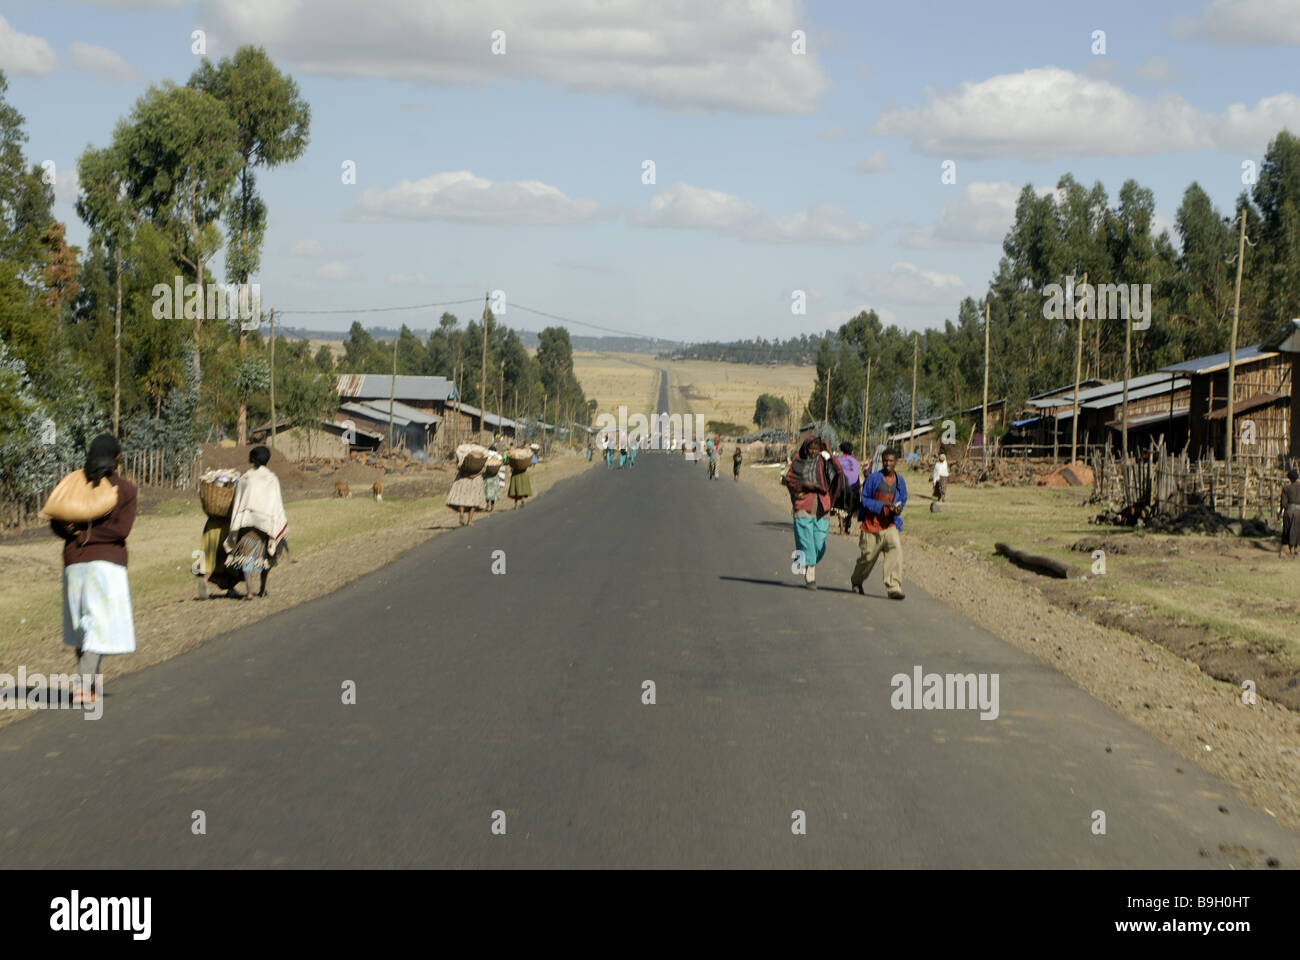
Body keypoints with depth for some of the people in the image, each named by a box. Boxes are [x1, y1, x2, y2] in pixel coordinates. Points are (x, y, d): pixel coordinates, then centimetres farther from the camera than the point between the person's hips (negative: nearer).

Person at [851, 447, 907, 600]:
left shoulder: (899, 480, 4)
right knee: (867, 557, 8)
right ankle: (857, 582, 39)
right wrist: (881, 505, -18)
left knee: (896, 549, -22)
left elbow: (903, 500, 16)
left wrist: (898, 509, -7)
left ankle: (894, 588, -22)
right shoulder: (873, 479, -8)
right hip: (872, 523, -2)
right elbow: (864, 499, -5)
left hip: (890, 525, 2)